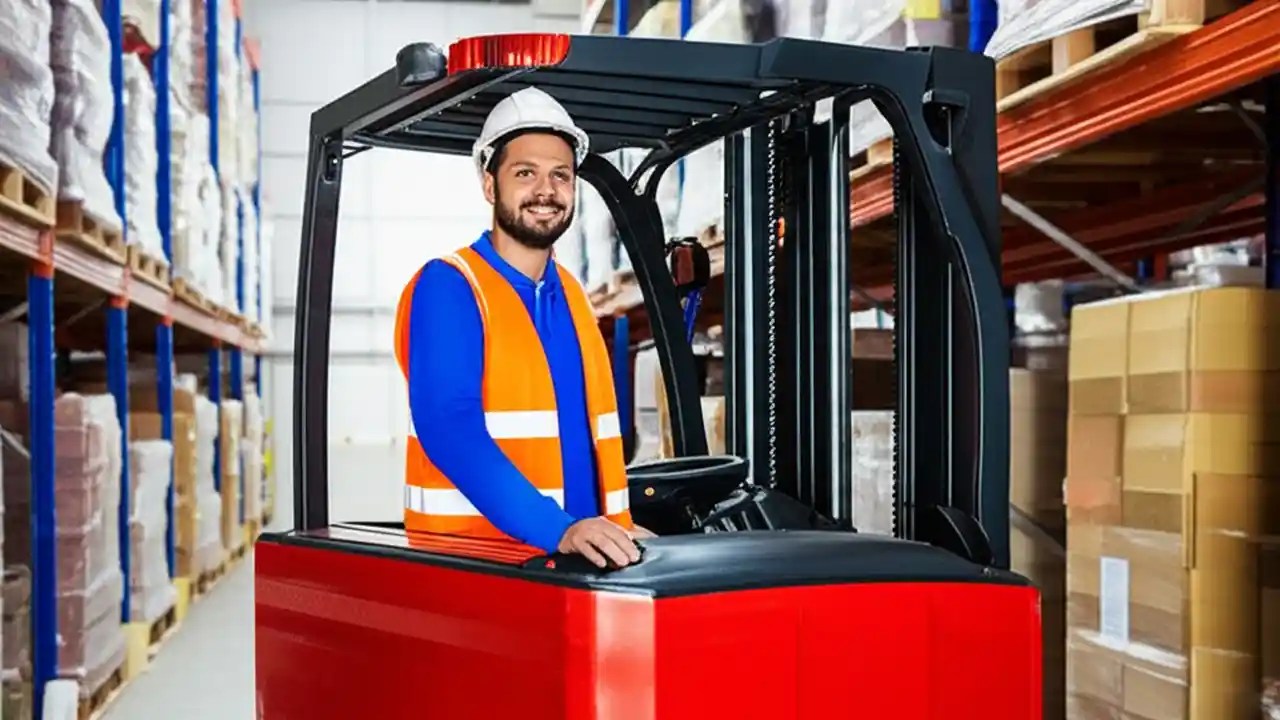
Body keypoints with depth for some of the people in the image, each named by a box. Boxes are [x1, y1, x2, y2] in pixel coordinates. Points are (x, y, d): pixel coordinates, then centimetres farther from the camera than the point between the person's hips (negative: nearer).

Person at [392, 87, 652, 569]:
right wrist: (557, 529, -26)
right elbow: (449, 429, -17)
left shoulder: (570, 295, 16)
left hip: (577, 557, 5)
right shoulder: (447, 286, -4)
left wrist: (617, 534, 2)